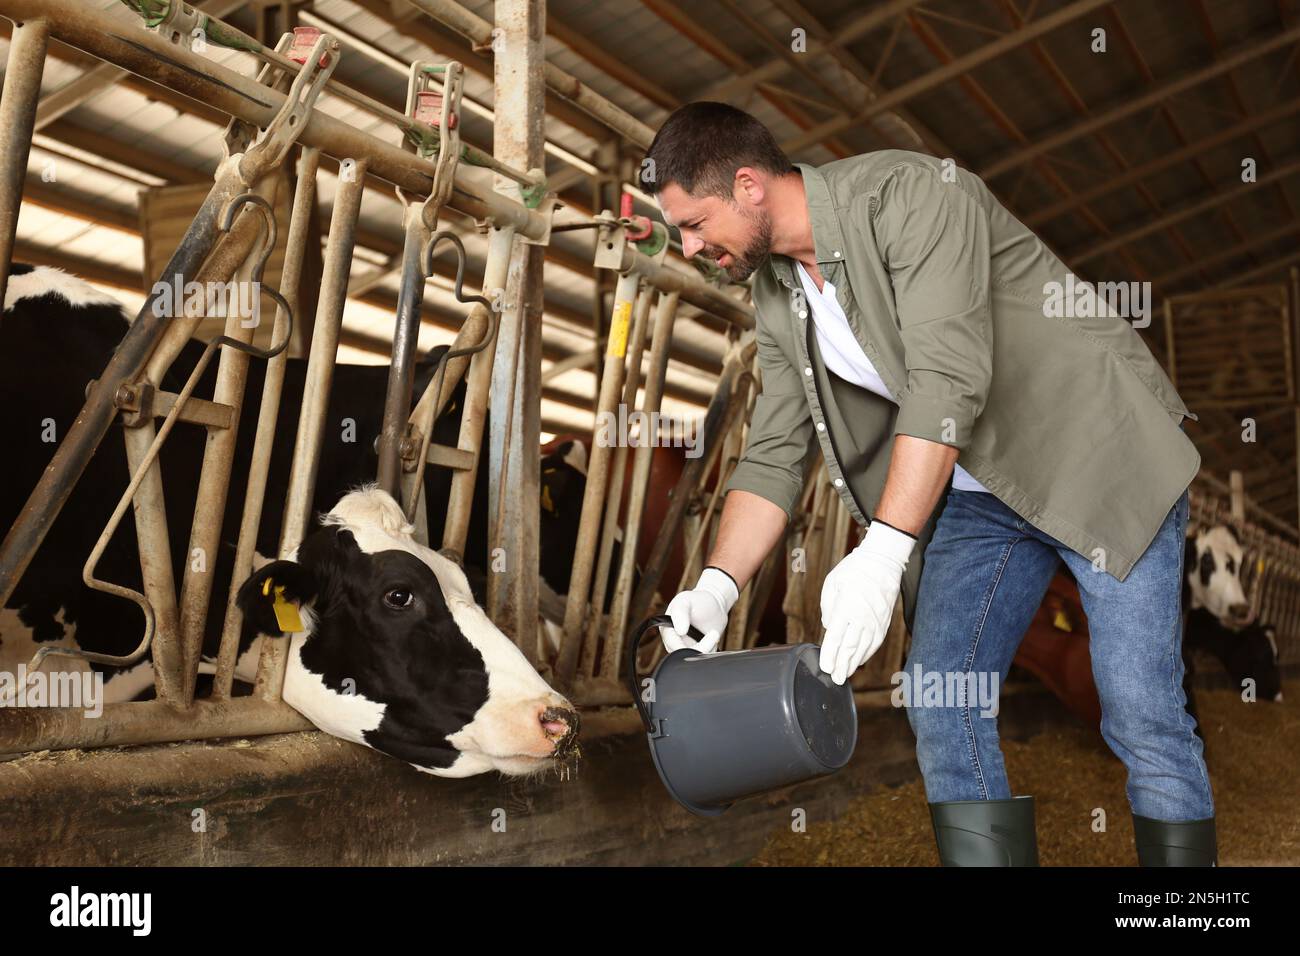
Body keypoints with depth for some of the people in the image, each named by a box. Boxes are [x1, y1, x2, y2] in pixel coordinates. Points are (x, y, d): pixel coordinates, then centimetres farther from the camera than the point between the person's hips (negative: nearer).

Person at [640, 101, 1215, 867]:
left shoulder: (911, 193, -20)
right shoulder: (775, 296, 2)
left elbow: (947, 379, -30)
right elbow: (774, 455, 2)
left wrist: (882, 553, -36)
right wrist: (718, 585, -10)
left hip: (1103, 453, -6)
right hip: (978, 493, 6)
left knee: (1141, 715, -7)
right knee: (940, 706, -1)